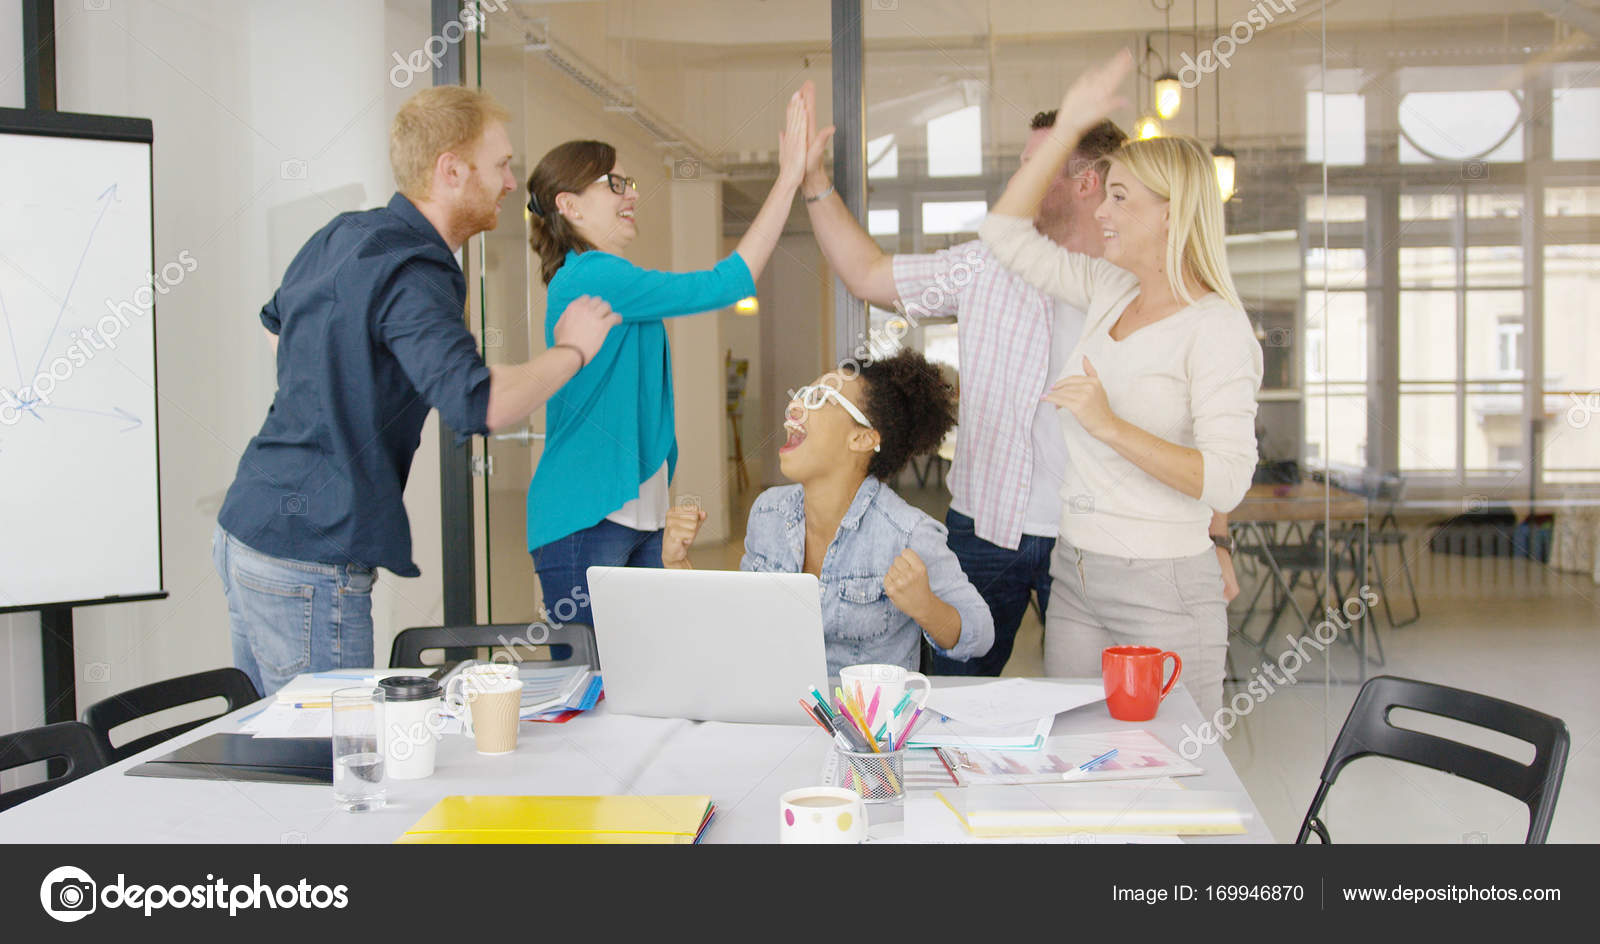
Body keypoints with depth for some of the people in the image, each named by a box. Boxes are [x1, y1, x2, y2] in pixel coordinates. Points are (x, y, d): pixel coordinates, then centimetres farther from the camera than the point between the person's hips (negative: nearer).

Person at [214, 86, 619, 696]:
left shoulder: (340, 236, 11)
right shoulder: (412, 274, -19)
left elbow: (274, 325, 31)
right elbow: (479, 404, -32)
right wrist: (572, 350, -16)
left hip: (247, 529, 10)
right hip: (308, 560, -10)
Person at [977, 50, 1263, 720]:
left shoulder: (1218, 329, -13)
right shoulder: (1110, 291, 8)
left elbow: (1227, 482, -21)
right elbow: (1004, 235, 14)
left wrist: (1113, 426, -28)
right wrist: (1068, 128, 10)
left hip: (1163, 594, -7)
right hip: (1074, 578, 7)